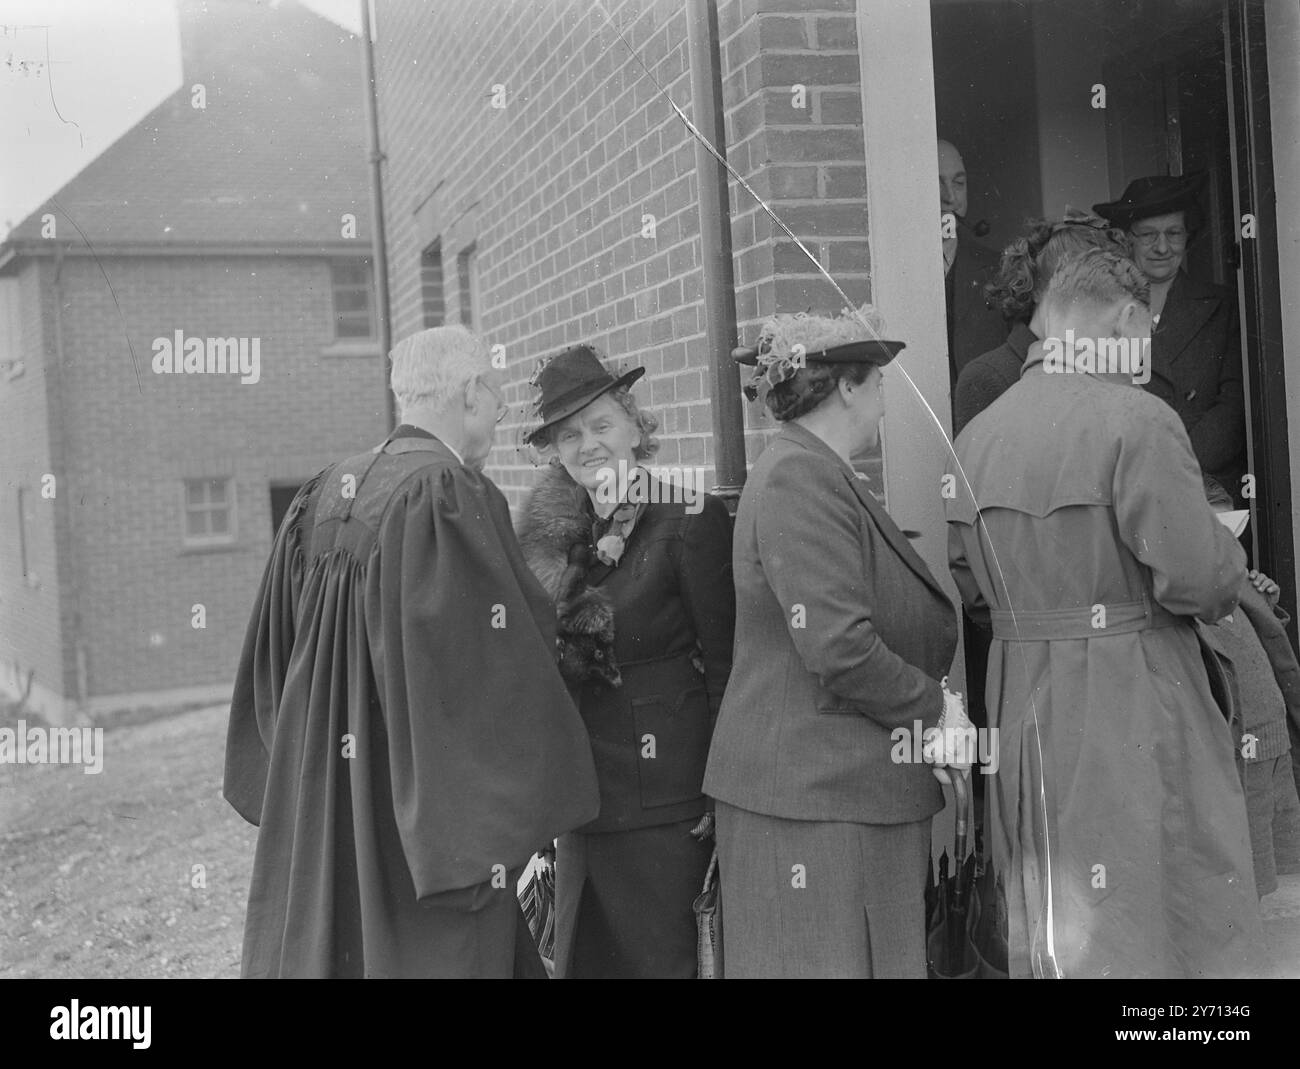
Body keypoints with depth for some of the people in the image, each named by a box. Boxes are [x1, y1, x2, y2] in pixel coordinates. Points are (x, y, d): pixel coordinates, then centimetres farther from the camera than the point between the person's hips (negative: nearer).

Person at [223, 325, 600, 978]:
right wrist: (532, 798, -8)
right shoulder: (451, 497, -17)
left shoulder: (320, 501, 5)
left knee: (328, 948, 16)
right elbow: (491, 669, -19)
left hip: (318, 800, 7)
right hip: (424, 818, -7)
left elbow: (273, 662, 12)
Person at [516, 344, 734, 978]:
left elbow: (727, 666, -9)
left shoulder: (691, 519, -9)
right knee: (578, 957, 12)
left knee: (658, 958, 4)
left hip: (663, 807, -6)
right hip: (581, 800, 6)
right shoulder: (558, 534, 9)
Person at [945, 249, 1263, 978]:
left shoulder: (977, 434, 6)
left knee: (1047, 937, 17)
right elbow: (1199, 576, -17)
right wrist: (1230, 565, 4)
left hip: (1023, 712, 7)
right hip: (1132, 706, -6)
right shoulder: (1135, 417, -13)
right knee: (1180, 926, 4)